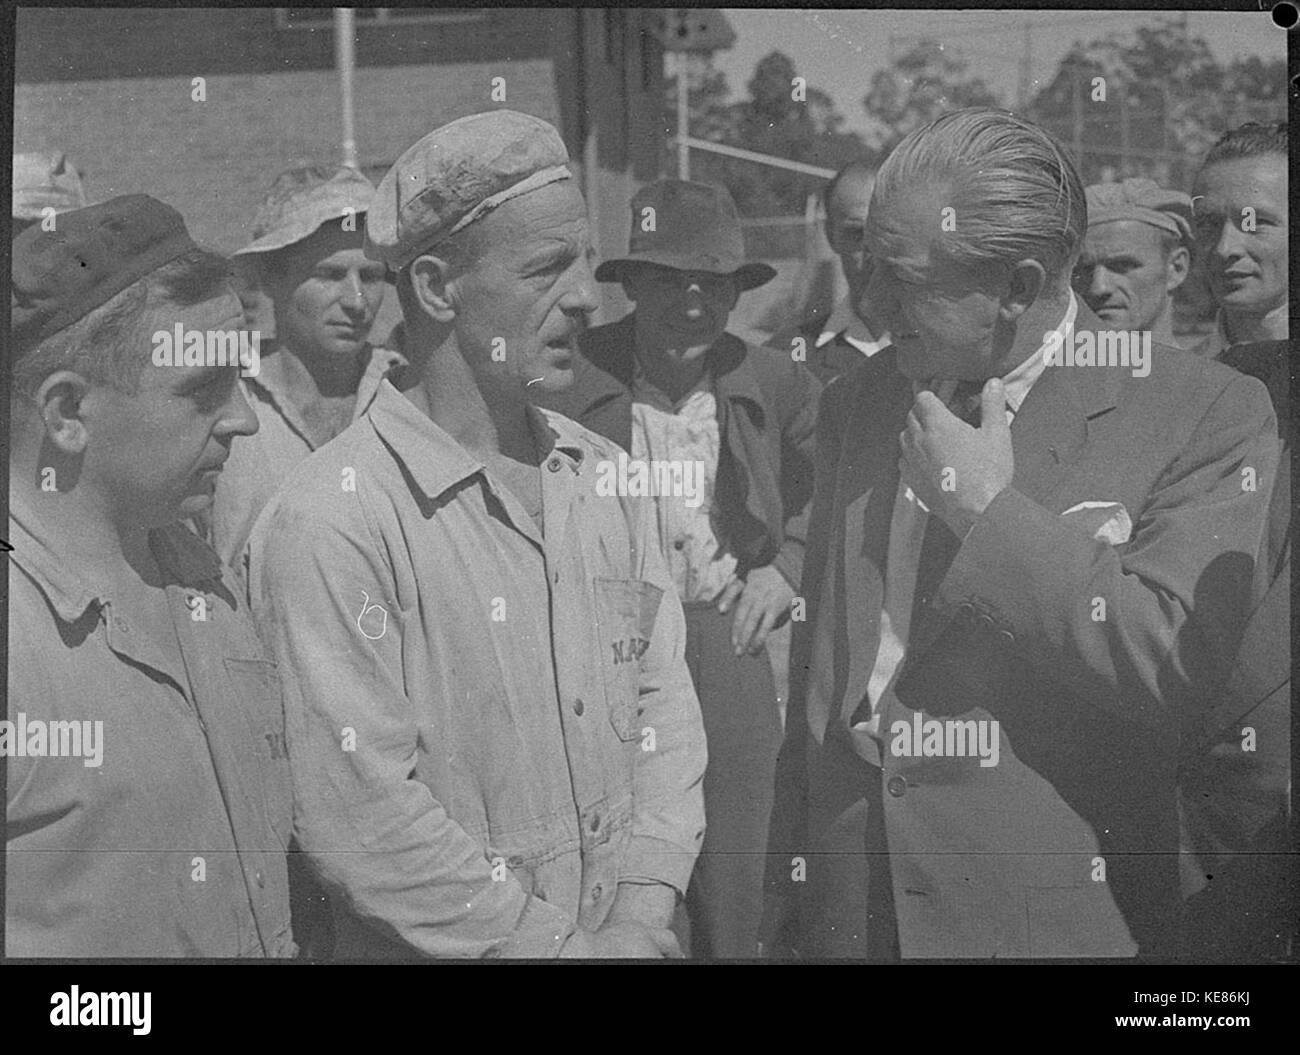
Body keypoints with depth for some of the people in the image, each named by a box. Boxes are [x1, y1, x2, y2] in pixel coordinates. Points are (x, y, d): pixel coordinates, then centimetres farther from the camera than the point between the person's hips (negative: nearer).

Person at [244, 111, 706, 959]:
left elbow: (664, 699, 2)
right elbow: (360, 817, -22)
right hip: (448, 954, -6)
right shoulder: (329, 524, -19)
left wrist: (643, 915, -10)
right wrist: (563, 944, -17)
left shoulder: (602, 473, 2)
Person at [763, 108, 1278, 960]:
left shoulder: (1208, 413, -9)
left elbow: (1177, 670, -18)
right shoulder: (856, 405, 7)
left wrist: (993, 514, -16)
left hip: (1057, 916, -4)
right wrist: (787, 920, 7)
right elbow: (815, 676, 9)